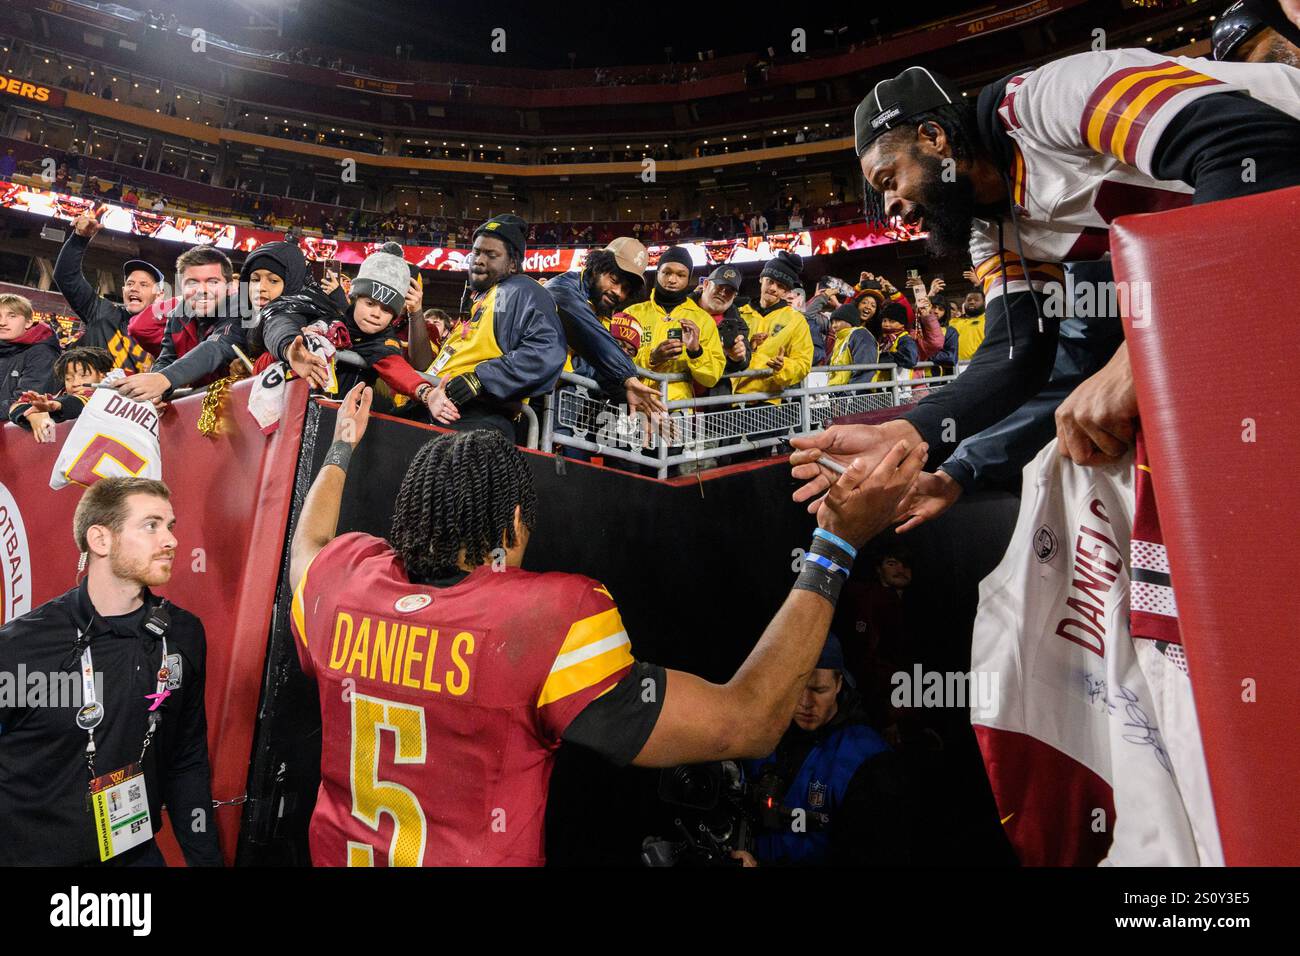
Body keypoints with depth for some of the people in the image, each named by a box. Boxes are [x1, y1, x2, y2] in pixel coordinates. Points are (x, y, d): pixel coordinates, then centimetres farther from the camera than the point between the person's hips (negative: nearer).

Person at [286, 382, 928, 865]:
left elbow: (306, 544, 17)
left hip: (337, 851, 6)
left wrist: (341, 450, 34)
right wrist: (836, 544, -20)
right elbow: (744, 725, -26)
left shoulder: (341, 578, -9)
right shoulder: (551, 622, -27)